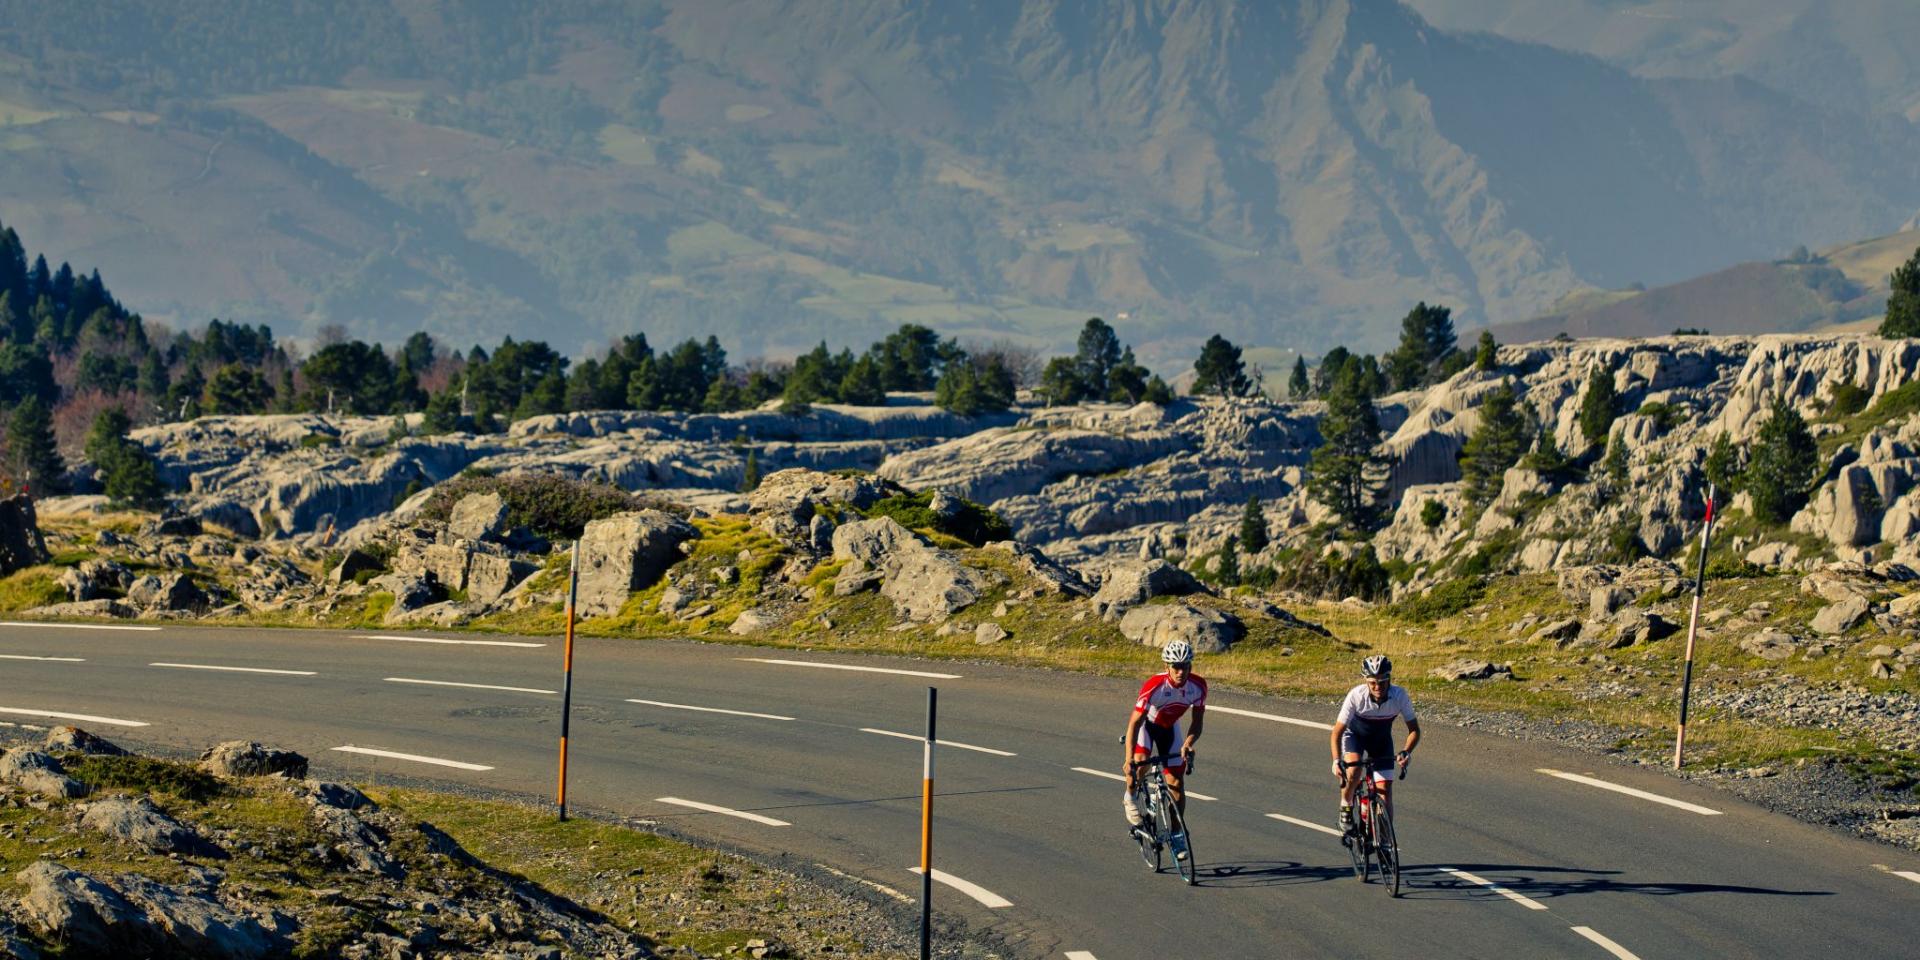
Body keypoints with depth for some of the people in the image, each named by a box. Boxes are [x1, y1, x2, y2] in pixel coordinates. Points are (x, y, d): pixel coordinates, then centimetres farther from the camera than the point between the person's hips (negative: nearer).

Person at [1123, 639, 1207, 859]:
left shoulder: (1198, 686, -25)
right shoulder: (1154, 686, -37)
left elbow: (1197, 722, -15)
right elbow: (1134, 723, -35)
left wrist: (1187, 745, -35)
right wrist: (1129, 760, -42)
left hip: (1169, 728, 3)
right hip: (1146, 725, -3)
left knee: (1177, 784, -2)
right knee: (1141, 764, -32)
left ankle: (1177, 835, 14)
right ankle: (1130, 797, -1)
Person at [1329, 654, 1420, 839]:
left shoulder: (1400, 696, -29)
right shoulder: (1356, 696, -33)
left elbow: (1414, 729, -20)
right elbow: (1337, 732, -29)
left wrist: (1406, 751, -39)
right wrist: (1336, 761, -43)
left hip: (1381, 739, 2)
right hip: (1355, 733, -2)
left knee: (1385, 789, -8)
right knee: (1353, 771, -30)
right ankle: (1346, 808, -3)